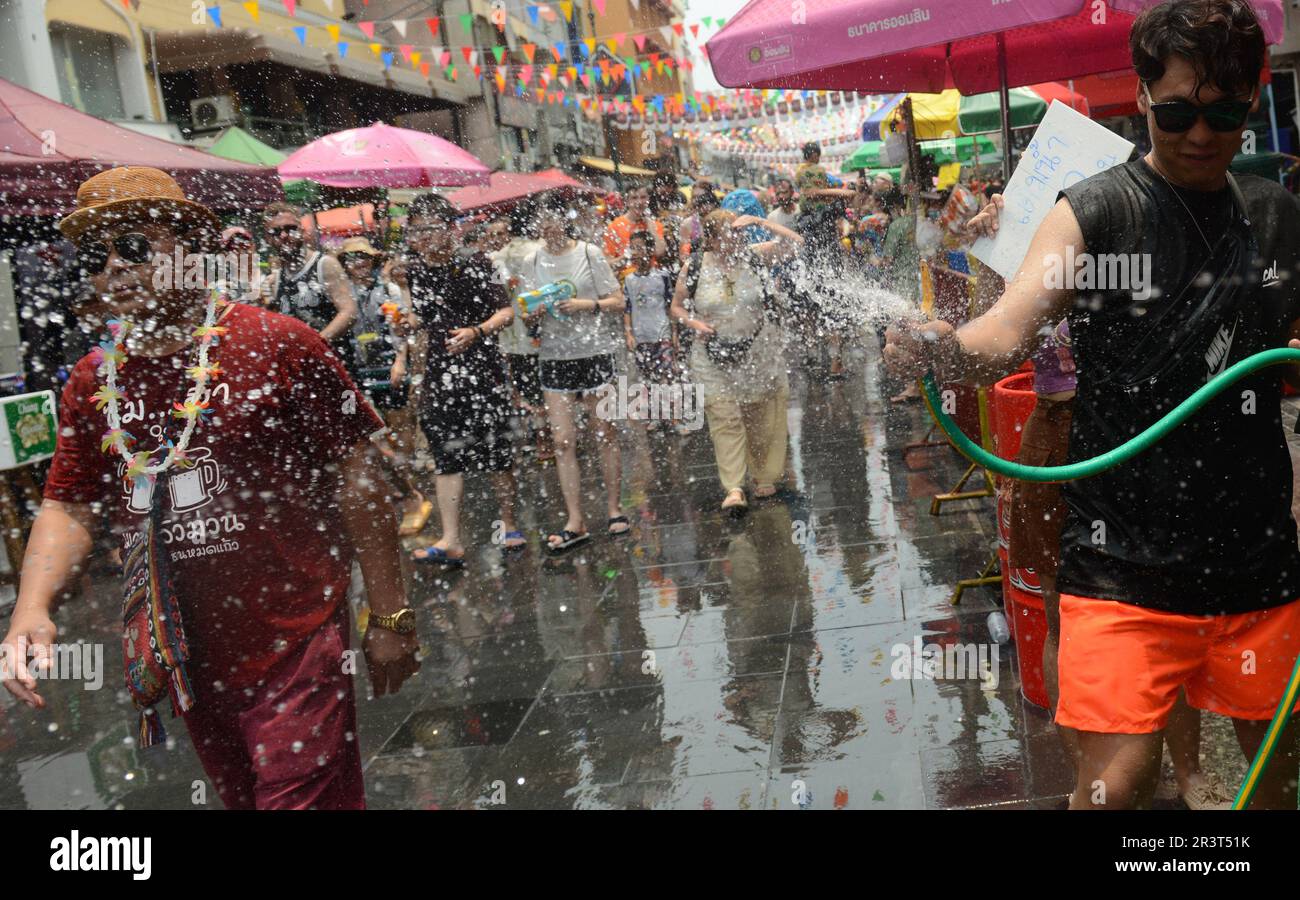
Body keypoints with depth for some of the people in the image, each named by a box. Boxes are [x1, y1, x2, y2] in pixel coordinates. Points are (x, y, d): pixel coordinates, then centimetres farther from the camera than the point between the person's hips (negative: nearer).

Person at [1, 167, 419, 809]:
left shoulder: (277, 344, -12)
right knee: (239, 799, 22)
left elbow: (356, 478, -10)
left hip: (296, 648, -5)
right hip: (188, 661, 6)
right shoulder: (93, 381, 4)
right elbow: (70, 506, 9)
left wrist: (389, 617, -8)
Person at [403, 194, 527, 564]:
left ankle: (509, 525, 20)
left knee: (495, 451, 1)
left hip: (481, 367, -4)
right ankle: (450, 541, 2)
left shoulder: (475, 265, -4)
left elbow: (506, 312, -5)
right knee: (446, 457, 1)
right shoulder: (415, 272, 8)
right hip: (439, 371, 4)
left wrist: (476, 332, -20)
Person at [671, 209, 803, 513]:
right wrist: (695, 324, -12)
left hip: (759, 352, 1)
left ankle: (765, 478, 25)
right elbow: (676, 308, 8)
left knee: (762, 419, 9)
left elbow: (795, 244, -8)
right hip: (715, 357, -1)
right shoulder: (694, 269, -4)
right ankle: (733, 488, -10)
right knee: (724, 420, -9)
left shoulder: (753, 256, -2)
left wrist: (761, 222, -16)